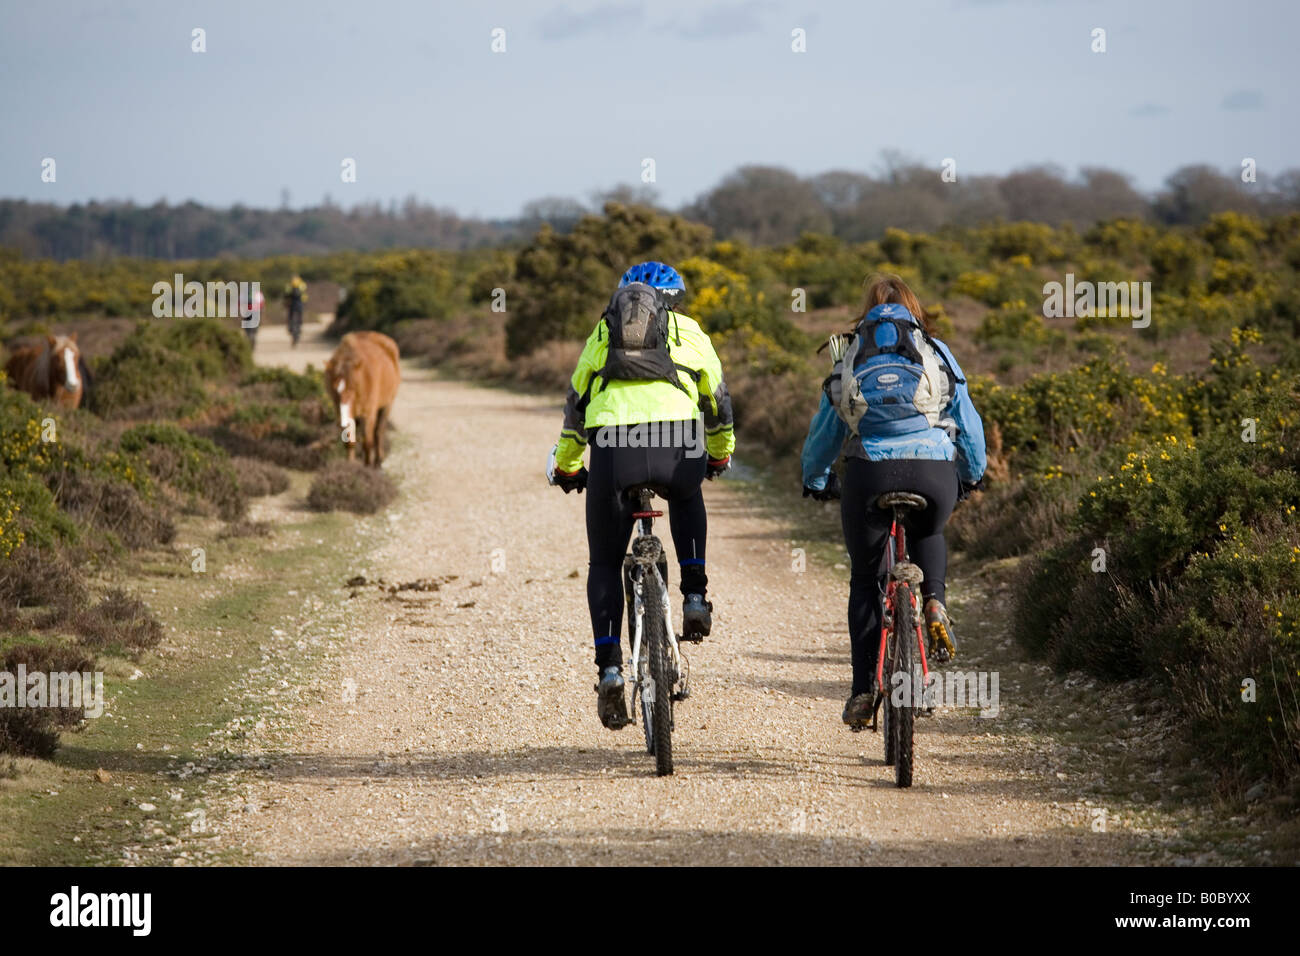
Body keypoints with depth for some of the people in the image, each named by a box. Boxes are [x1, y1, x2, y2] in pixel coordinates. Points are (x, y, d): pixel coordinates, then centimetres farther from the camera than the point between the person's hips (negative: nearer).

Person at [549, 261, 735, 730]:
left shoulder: (603, 332, 28)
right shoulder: (688, 331, 26)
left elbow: (575, 406, 37)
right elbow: (717, 401, 37)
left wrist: (566, 467, 51)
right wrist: (720, 455, 55)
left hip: (612, 449, 0)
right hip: (680, 445, 0)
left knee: (605, 564, 15)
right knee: (687, 497, 37)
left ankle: (609, 668, 0)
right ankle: (695, 595, 21)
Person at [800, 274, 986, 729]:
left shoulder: (849, 359, 20)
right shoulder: (937, 353, 18)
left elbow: (824, 430, 24)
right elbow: (968, 422, 21)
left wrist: (815, 482, 40)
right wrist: (973, 475, 36)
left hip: (868, 473, 0)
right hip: (934, 471, 0)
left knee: (865, 580, 15)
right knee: (928, 535, 34)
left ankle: (864, 689, 9)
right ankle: (934, 604, 6)